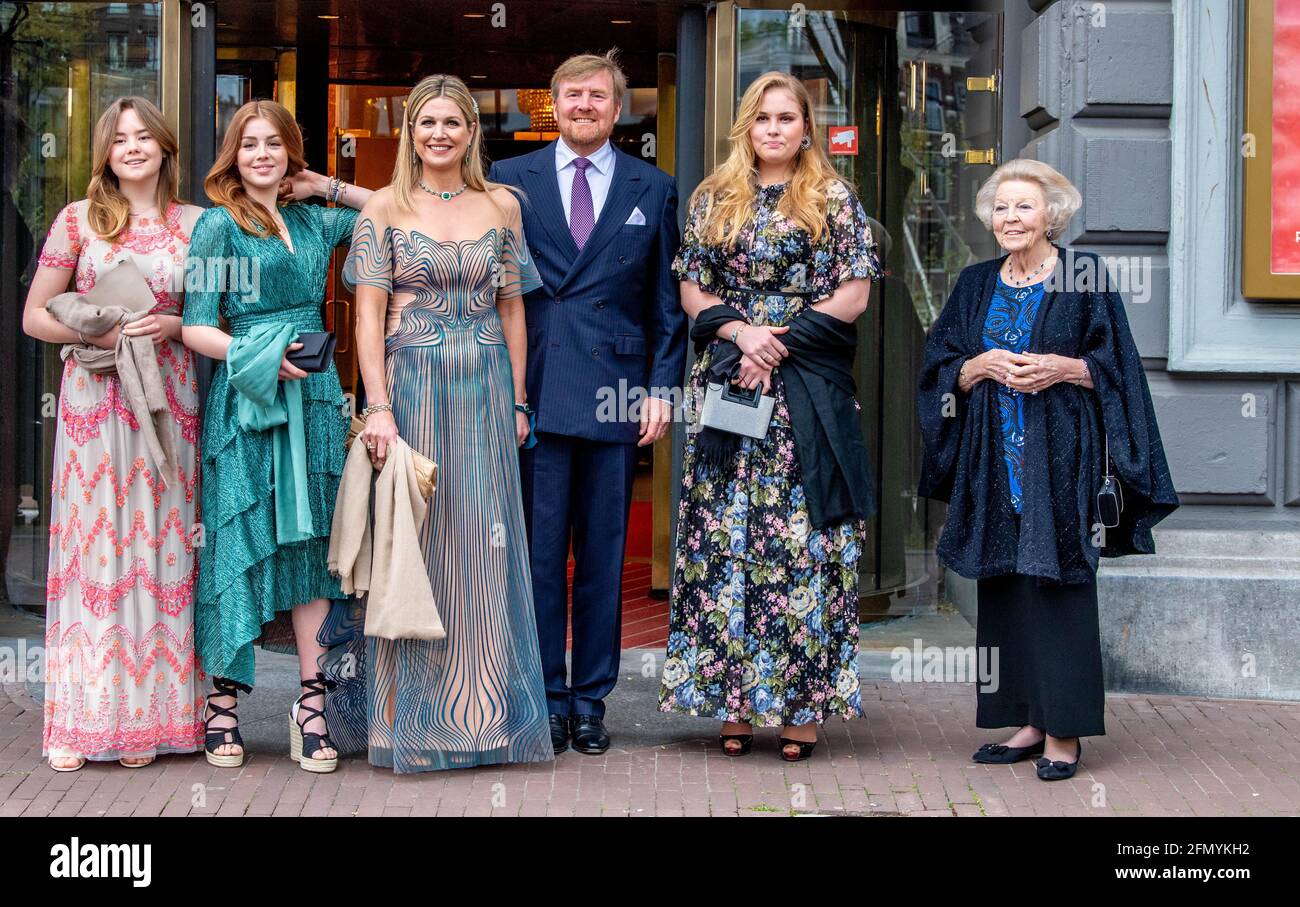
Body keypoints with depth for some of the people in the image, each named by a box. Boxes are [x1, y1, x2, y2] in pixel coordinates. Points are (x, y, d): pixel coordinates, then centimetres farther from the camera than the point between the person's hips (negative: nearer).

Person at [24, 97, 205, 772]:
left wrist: (172, 325, -7)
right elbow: (34, 316, 6)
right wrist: (99, 332, -10)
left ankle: (145, 718, 6)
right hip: (93, 399, -1)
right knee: (92, 545, -3)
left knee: (157, 545, 0)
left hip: (169, 399, 1)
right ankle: (81, 721, 1)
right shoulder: (78, 220, 6)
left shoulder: (194, 224, 9)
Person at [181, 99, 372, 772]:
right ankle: (222, 705, 4)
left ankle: (311, 705, 4)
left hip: (313, 397, 5)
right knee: (241, 545, -3)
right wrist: (261, 355, -16)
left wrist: (330, 188, 12)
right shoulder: (218, 224, -1)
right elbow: (196, 328, -4)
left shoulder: (314, 222, 13)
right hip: (244, 402, -5)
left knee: (310, 542, 2)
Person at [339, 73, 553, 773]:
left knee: (484, 546, 3)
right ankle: (414, 720, 9)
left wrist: (517, 400, 5)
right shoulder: (385, 209, 1)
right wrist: (378, 407, -13)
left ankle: (483, 712, 13)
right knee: (414, 541, 1)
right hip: (410, 388, -2)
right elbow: (369, 314, -4)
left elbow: (512, 308, 11)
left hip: (486, 392, 2)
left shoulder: (502, 207, 8)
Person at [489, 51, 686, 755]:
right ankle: (546, 698, 10)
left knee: (604, 557, 5)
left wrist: (662, 387, 1)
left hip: (617, 395, 1)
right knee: (538, 552, 1)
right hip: (535, 394, -1)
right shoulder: (510, 180, 8)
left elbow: (667, 301, 10)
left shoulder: (654, 189, 10)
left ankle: (590, 700, 14)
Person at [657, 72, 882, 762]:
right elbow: (691, 290, 9)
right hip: (726, 386, 2)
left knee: (803, 540, -4)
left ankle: (802, 703, 0)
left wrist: (782, 340, -9)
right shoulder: (713, 199, 13)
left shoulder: (834, 200, 6)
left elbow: (854, 296, 0)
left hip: (808, 391, -2)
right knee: (725, 537, -1)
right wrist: (740, 331, -9)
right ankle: (734, 702, 5)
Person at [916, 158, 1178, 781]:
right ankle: (1028, 721, 11)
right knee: (1004, 583, 4)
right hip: (995, 457, 4)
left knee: (1057, 582, -6)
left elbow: (1117, 367, -1)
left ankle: (1064, 730, -1)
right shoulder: (975, 286, 12)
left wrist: (1065, 369, -17)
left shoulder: (1085, 278, 0)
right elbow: (940, 371, 10)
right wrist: (980, 366, -9)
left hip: (1061, 455, -4)